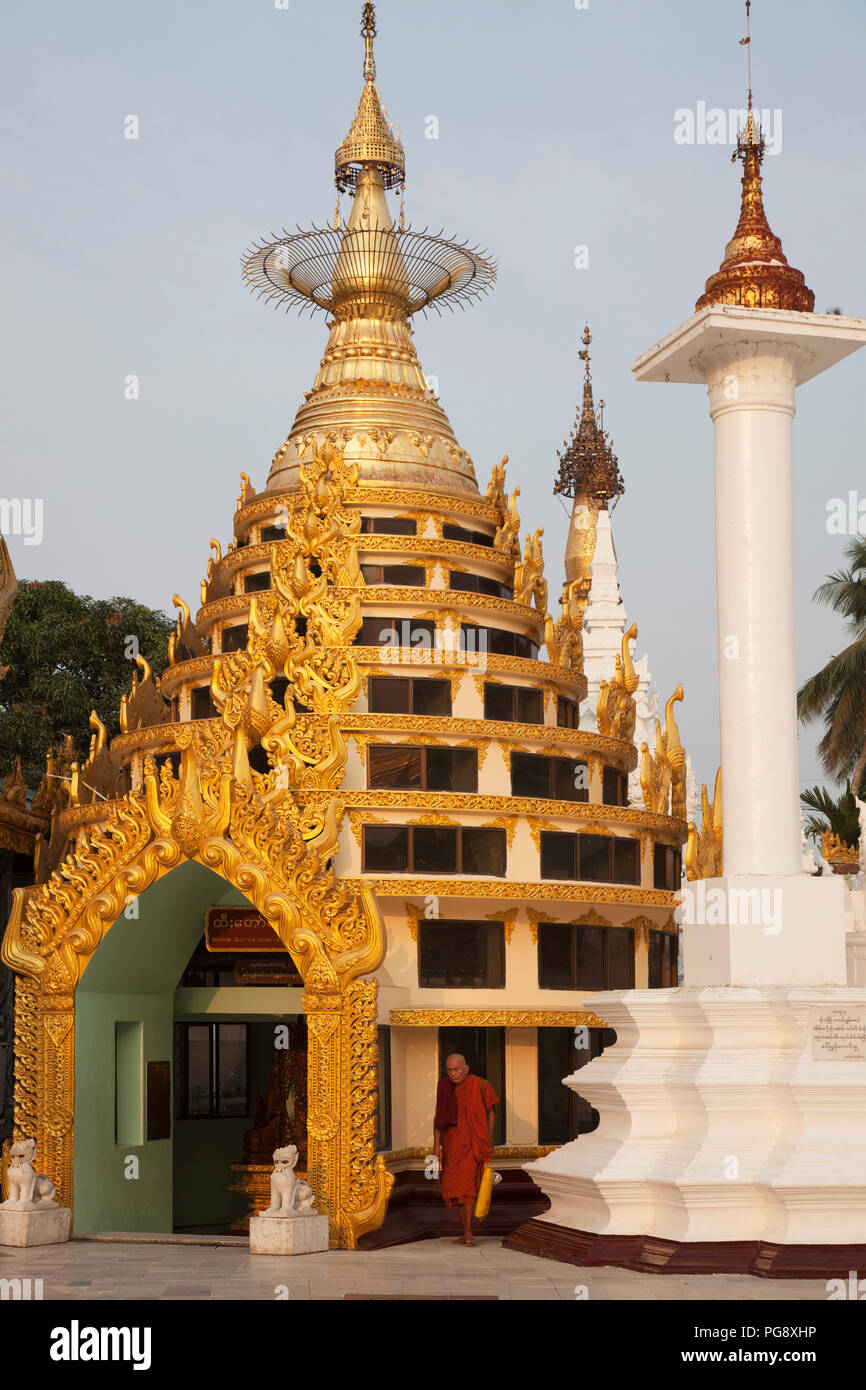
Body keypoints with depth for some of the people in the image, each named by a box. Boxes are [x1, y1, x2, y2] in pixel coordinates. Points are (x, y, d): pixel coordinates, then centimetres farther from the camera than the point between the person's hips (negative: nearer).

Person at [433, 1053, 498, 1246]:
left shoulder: (479, 1085, -7)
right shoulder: (445, 1087, 4)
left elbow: (491, 1111, 3)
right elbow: (439, 1117, 4)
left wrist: (489, 1141, 0)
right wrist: (437, 1144, -3)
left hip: (474, 1142, -4)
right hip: (452, 1143, 5)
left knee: (466, 1185, -15)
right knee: (454, 1187, 6)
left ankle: (467, 1233, -14)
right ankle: (467, 1232, 18)